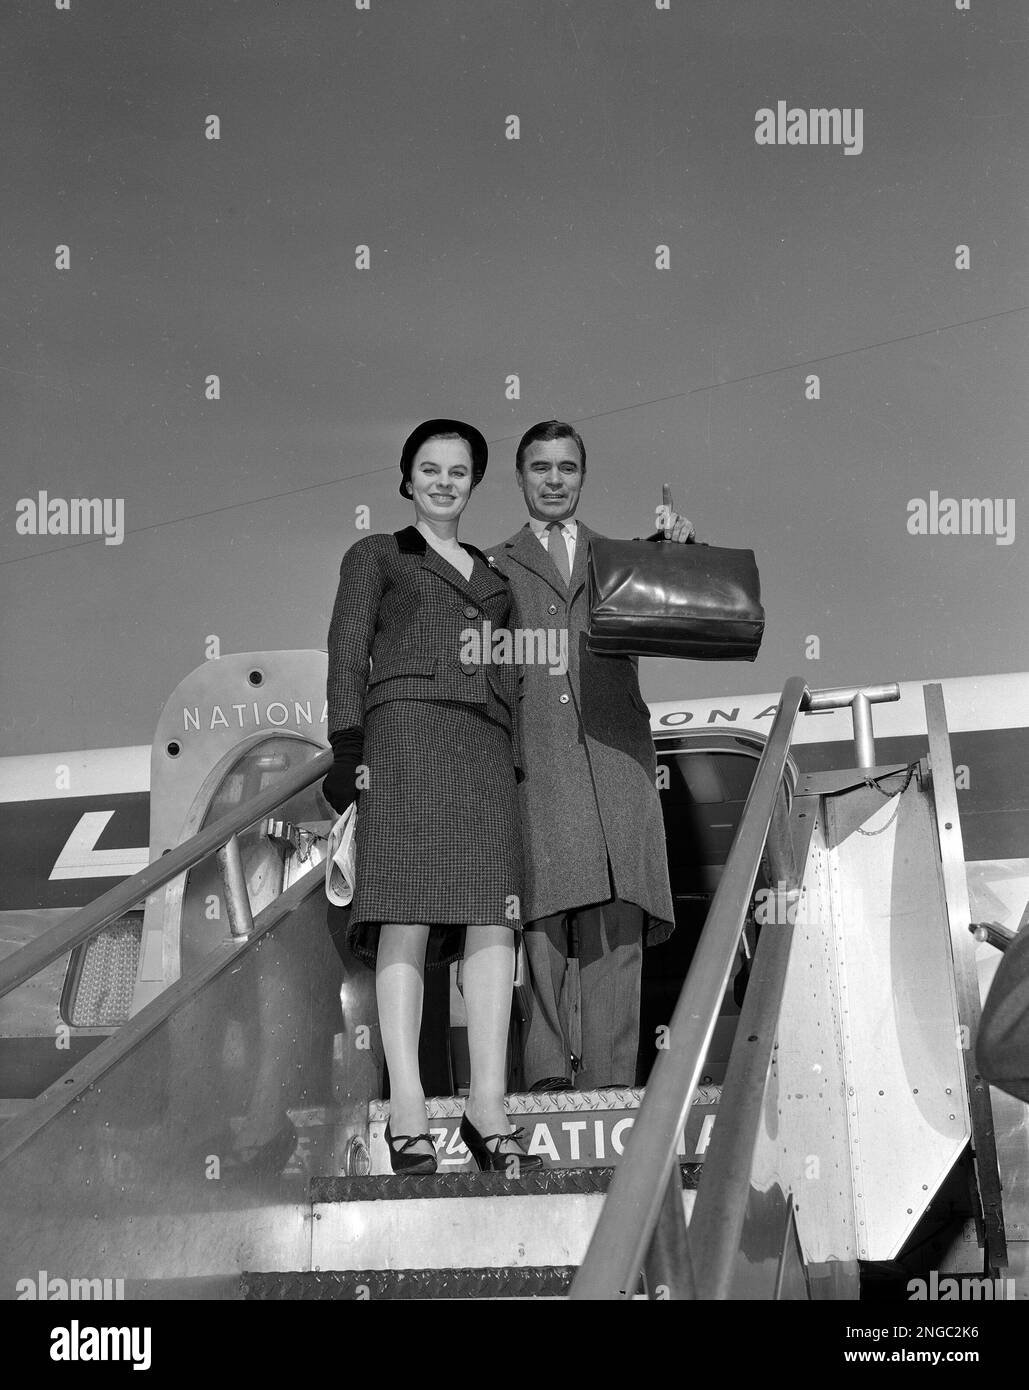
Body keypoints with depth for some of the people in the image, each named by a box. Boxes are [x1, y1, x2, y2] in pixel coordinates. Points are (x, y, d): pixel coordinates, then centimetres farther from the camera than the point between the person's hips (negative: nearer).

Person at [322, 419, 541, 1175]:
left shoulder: (493, 577, 28)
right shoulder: (376, 555, 17)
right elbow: (348, 653, 6)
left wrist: (515, 759, 12)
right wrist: (349, 747, -8)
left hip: (485, 748, 4)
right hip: (406, 731, -4)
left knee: (495, 916, -9)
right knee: (406, 916, -13)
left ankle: (488, 1106, -10)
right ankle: (407, 1110, -14)